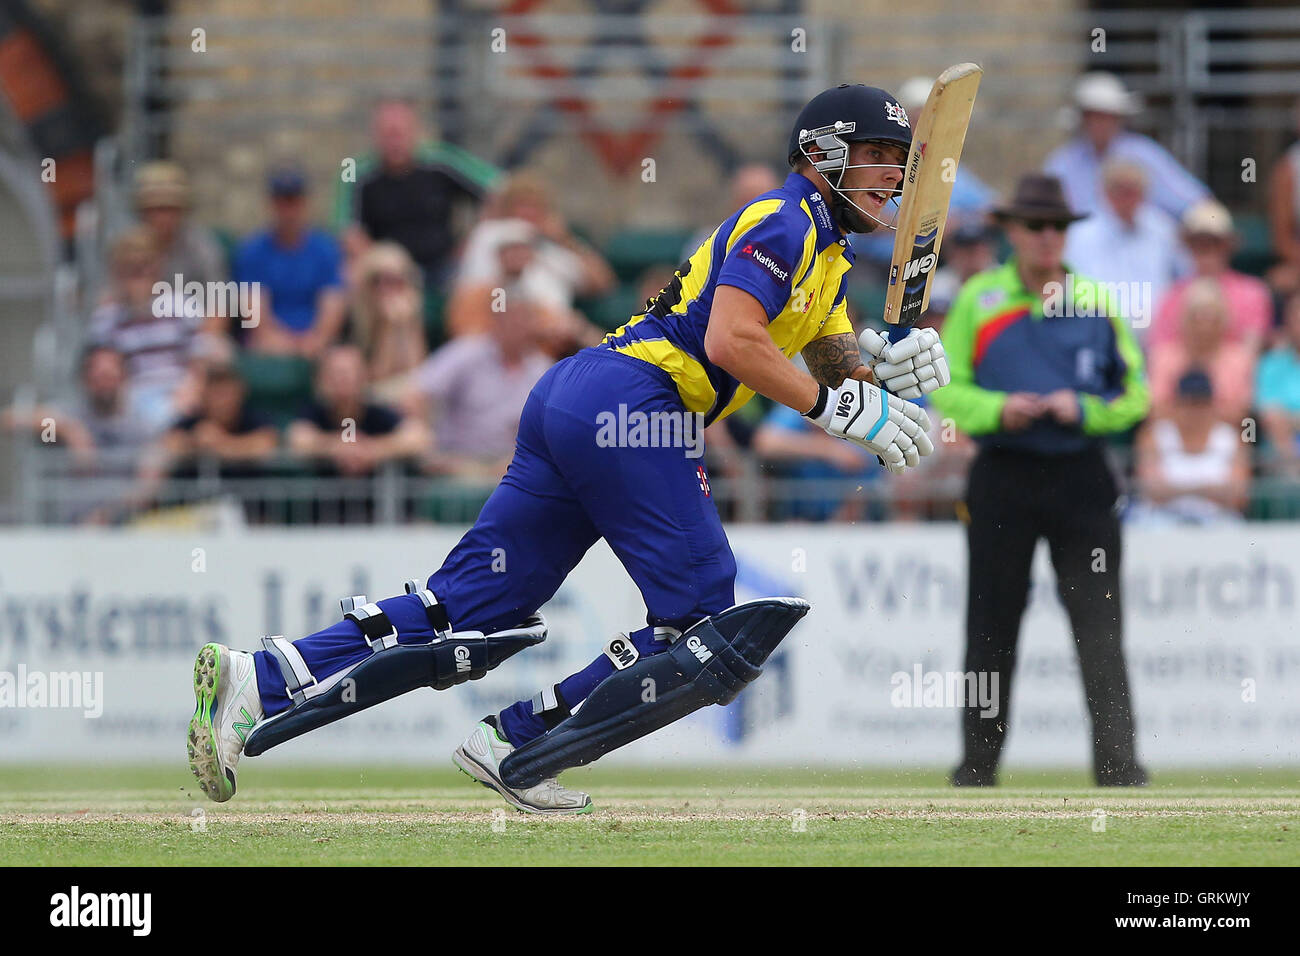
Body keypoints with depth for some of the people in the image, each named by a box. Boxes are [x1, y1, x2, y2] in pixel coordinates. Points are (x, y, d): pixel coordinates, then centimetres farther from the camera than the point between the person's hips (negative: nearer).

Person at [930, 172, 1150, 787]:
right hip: (1002, 481, 0)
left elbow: (1135, 395, 8)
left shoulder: (1097, 302, 6)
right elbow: (946, 390, 6)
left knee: (1100, 624, -7)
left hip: (1080, 481, 0)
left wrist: (1082, 410, -10)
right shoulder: (978, 299, 5)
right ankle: (978, 766, 14)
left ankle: (1119, 766, -9)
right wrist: (998, 410, -13)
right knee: (991, 627, 5)